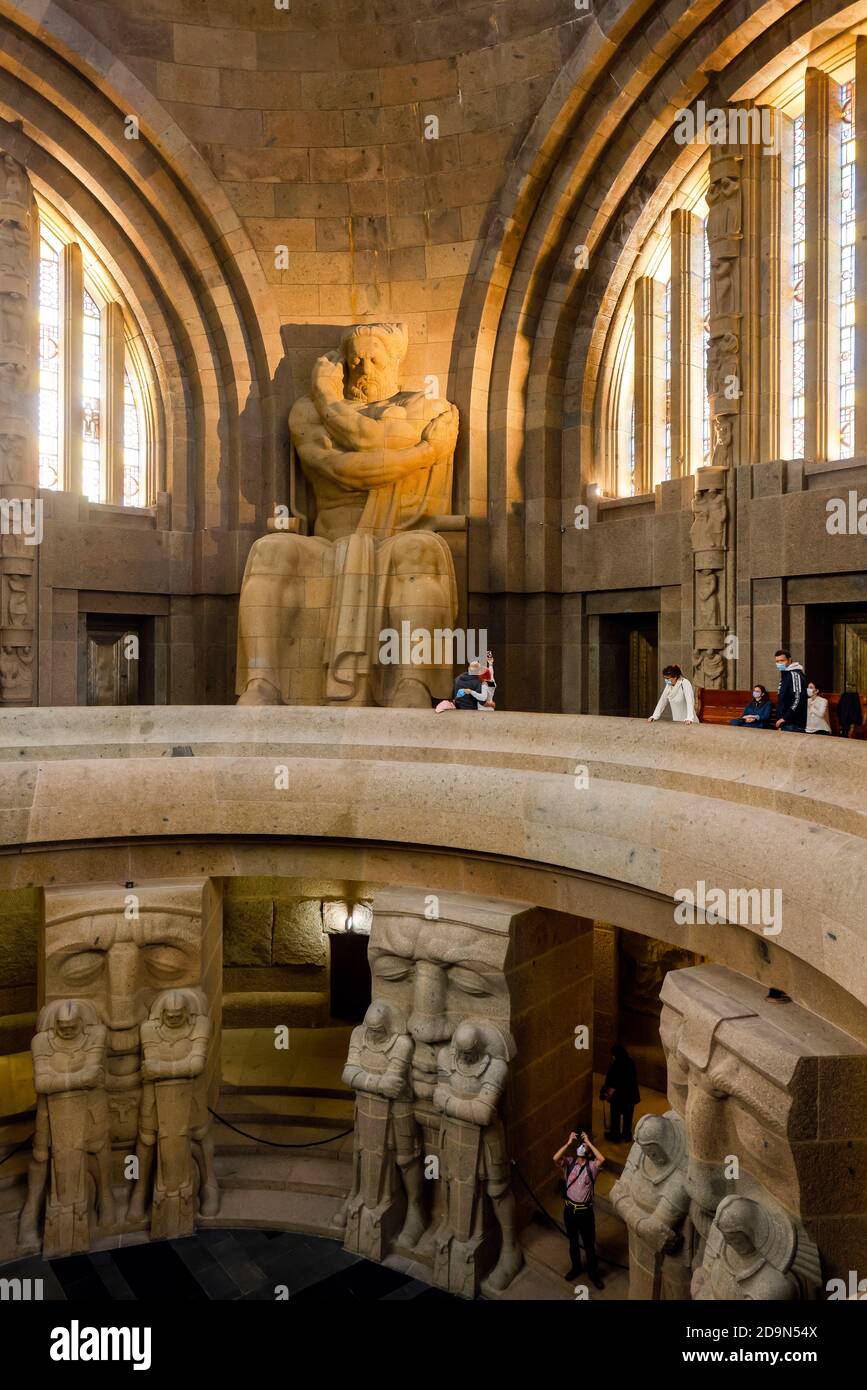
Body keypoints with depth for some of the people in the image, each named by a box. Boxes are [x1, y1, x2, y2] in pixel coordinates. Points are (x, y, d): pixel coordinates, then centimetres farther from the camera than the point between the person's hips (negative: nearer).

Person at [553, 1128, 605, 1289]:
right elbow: (555, 1158, -22)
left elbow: (602, 1159, -30)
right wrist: (569, 1143, -23)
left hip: (585, 1211, -2)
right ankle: (576, 1267, 42)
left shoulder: (591, 1167, -9)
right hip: (569, 1209, 2)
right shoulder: (569, 1163, -3)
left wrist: (589, 1142, -24)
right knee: (573, 1241, 20)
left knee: (589, 1244, 11)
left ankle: (593, 1273, 30)